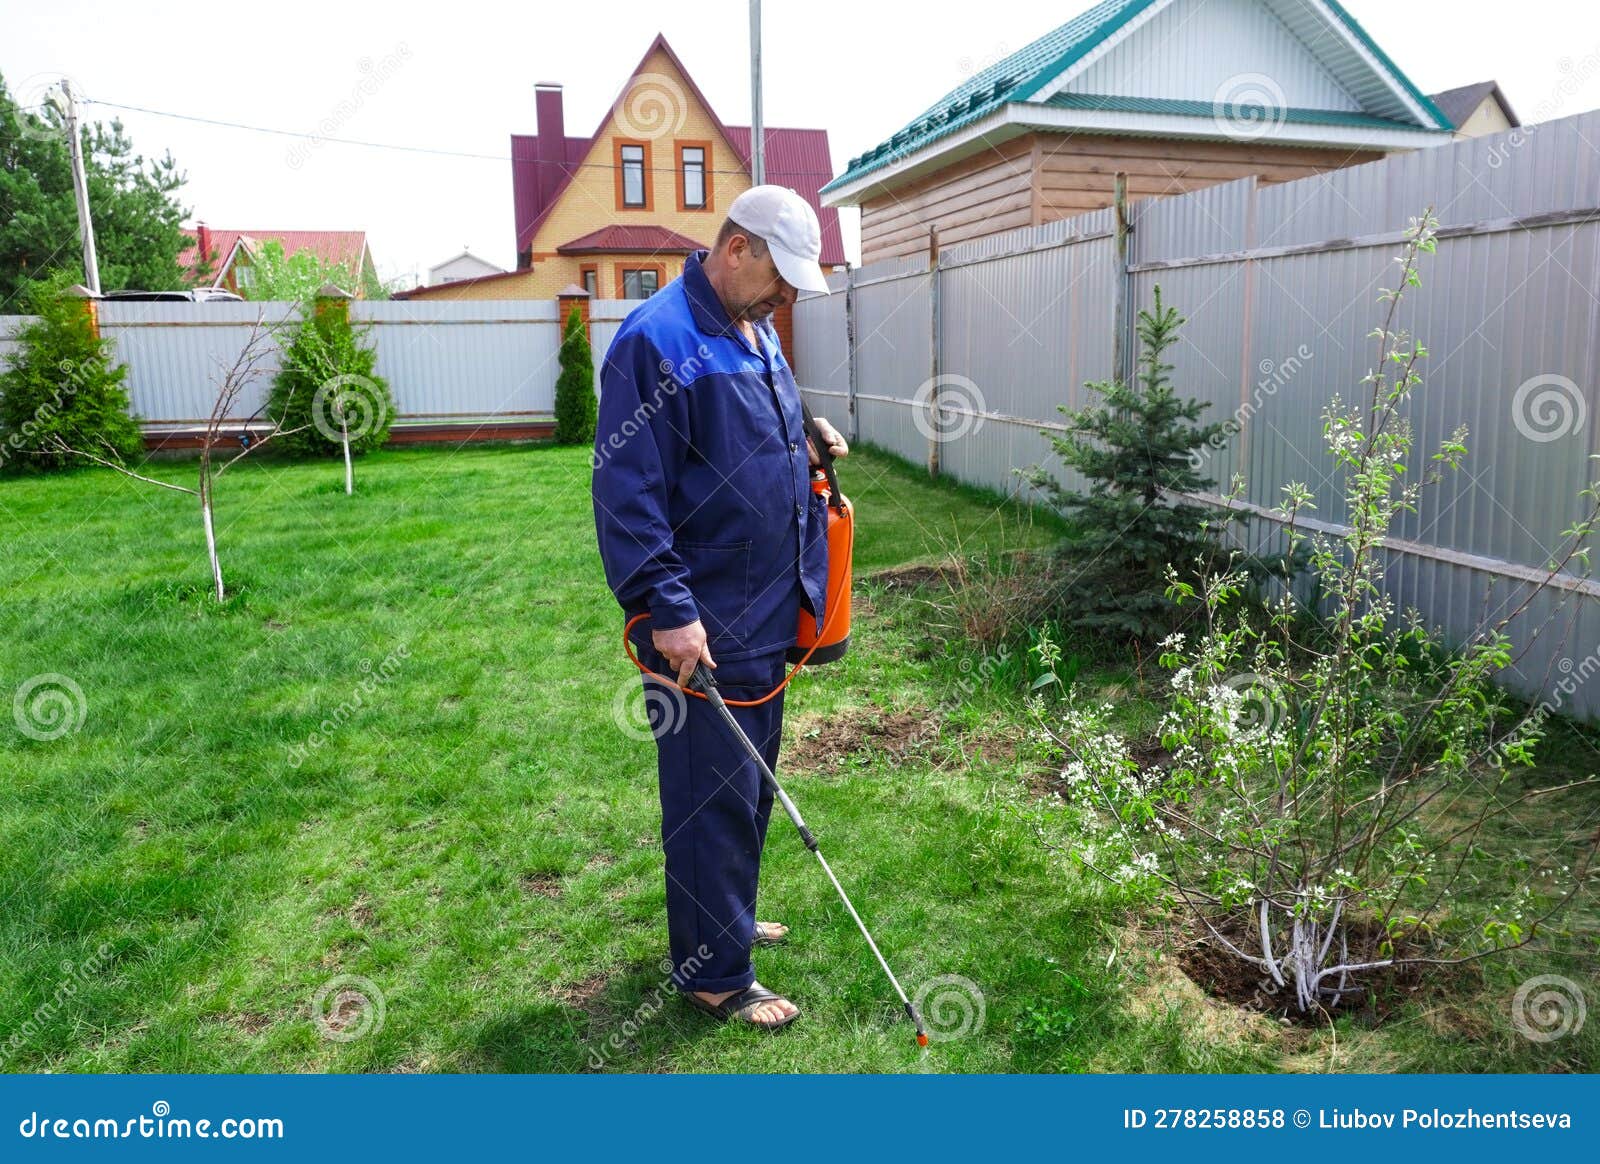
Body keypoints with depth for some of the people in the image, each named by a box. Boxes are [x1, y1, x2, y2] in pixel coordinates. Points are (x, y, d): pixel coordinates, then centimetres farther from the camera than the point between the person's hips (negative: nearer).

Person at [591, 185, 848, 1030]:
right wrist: (669, 610, -23)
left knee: (751, 782, 21)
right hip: (700, 628, -9)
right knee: (714, 797, 2)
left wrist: (807, 449, 9)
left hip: (765, 615, 10)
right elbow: (626, 492, -21)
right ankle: (715, 974, 18)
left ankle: (724, 917, 40)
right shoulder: (656, 341, -17)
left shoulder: (754, 333, 13)